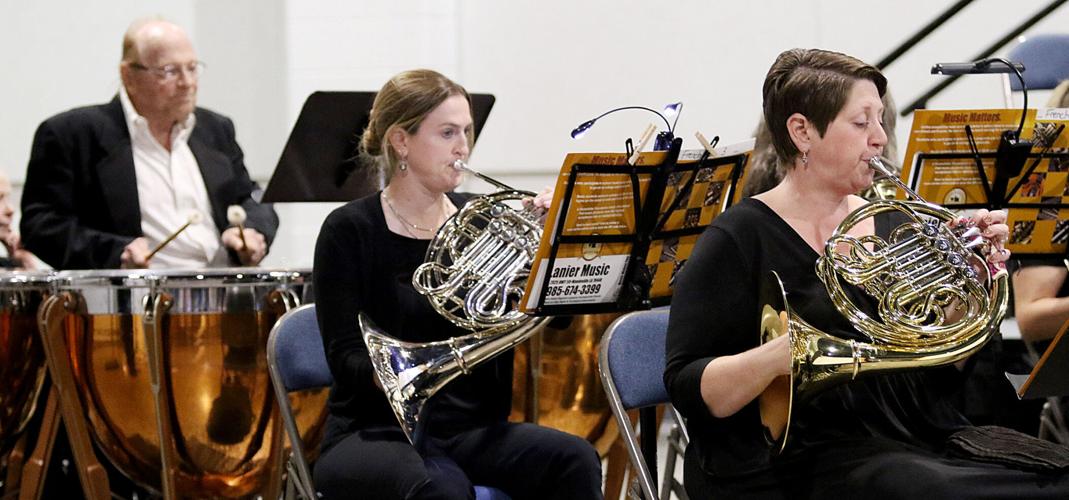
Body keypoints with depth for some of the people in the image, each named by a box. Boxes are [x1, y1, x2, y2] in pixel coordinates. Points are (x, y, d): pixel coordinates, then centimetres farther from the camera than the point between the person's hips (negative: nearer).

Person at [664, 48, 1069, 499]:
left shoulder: (893, 224, 16)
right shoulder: (740, 238, -3)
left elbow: (945, 372, 18)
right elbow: (687, 387, -10)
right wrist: (777, 356, -28)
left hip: (925, 438, 7)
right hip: (813, 458, -7)